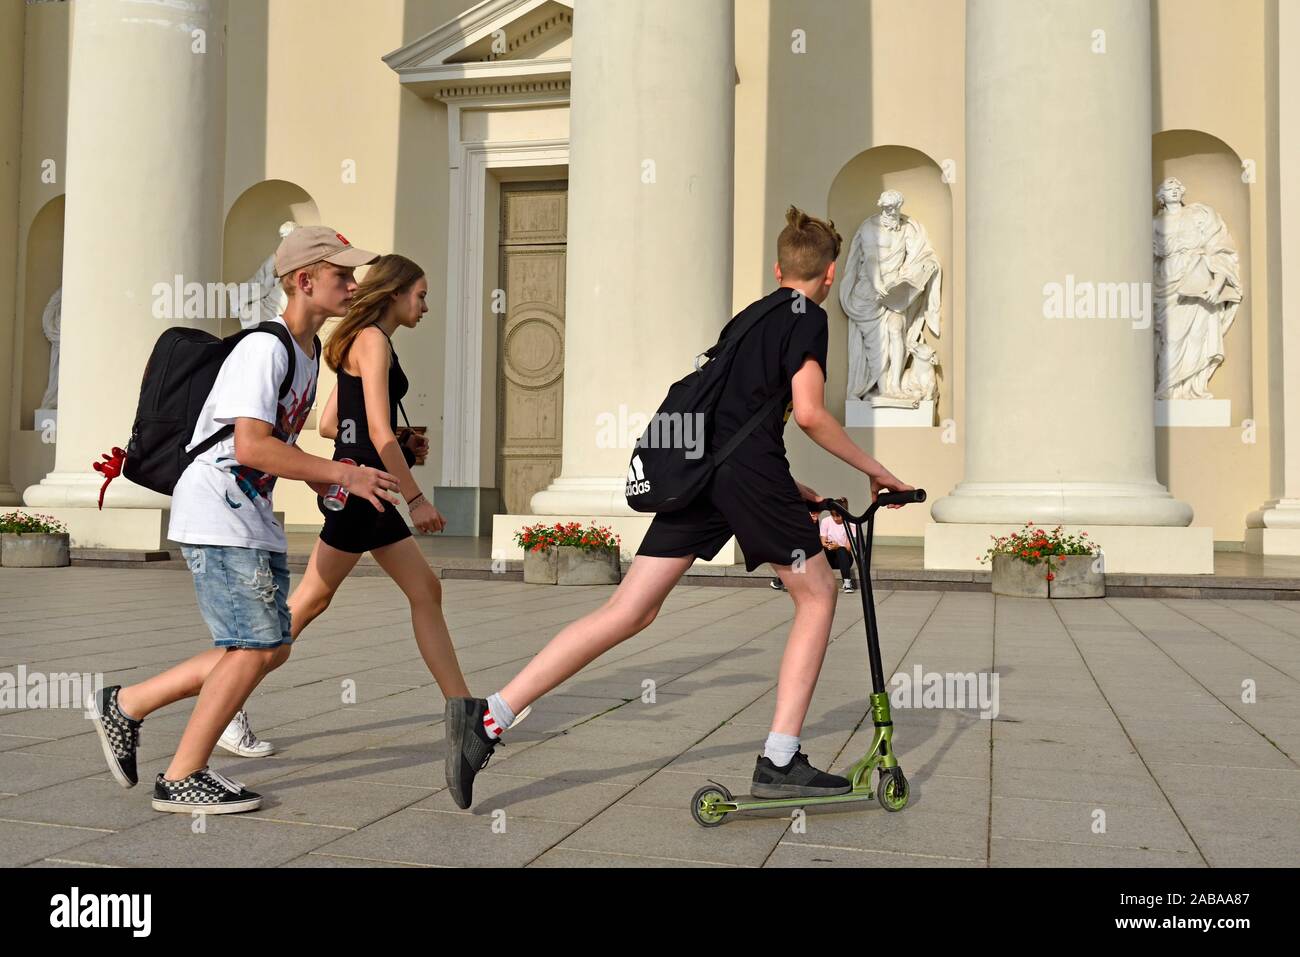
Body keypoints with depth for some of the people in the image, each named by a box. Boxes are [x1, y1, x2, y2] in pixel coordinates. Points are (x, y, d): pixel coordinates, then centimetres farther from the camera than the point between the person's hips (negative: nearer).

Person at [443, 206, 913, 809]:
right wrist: (873, 469, 3)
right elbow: (809, 412, -9)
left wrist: (793, 492, 35)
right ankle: (779, 763, 8)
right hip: (748, 472, -7)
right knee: (817, 595, 12)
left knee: (630, 610, 1)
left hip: (693, 469, 7)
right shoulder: (808, 316, 4)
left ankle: (487, 718, -7)